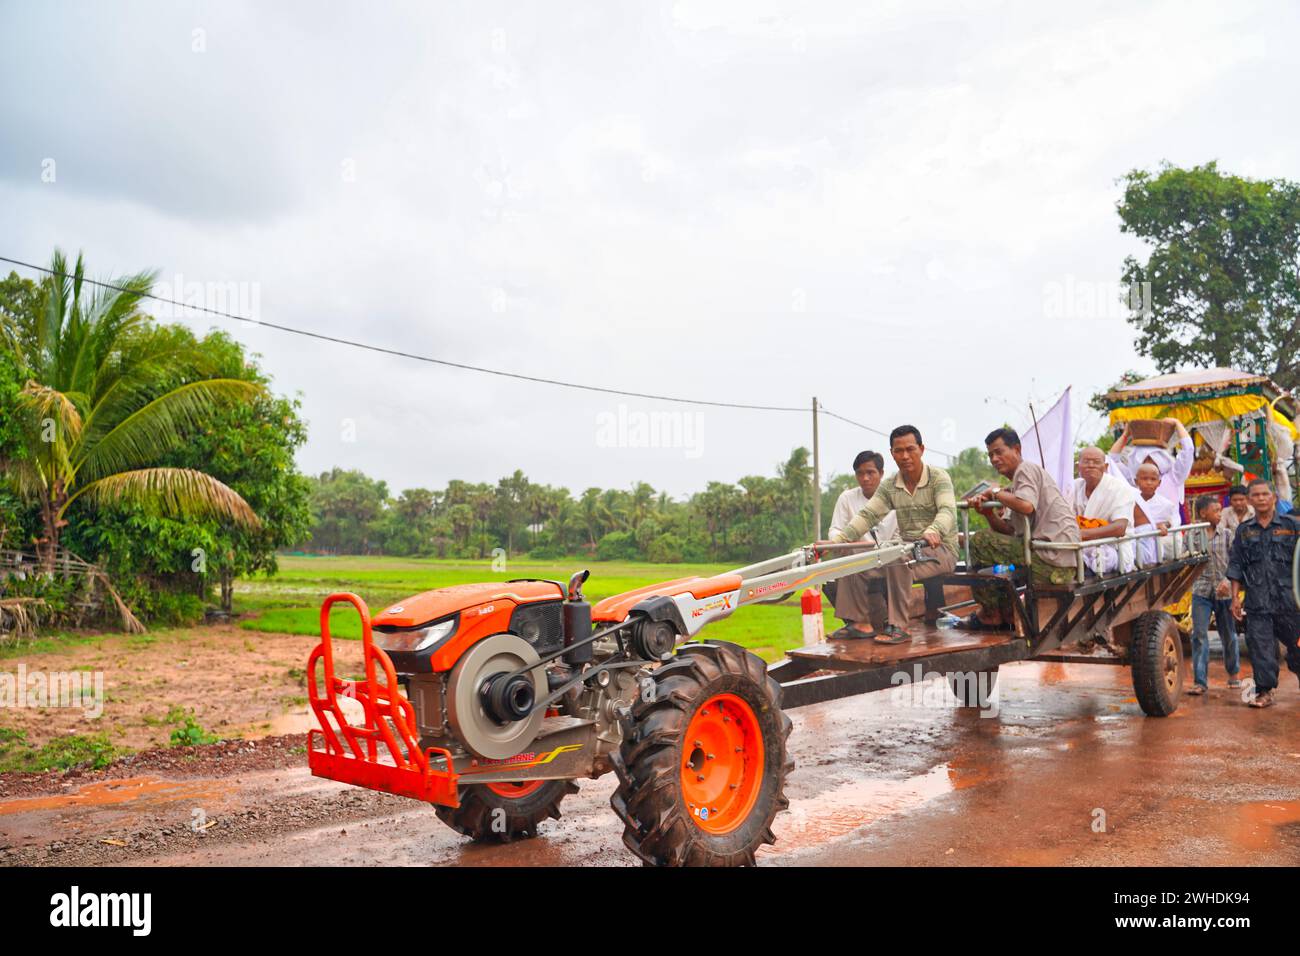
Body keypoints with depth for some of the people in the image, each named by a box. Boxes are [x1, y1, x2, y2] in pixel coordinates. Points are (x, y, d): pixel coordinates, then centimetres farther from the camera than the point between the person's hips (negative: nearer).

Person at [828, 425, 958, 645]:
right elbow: (867, 515, 1)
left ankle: (898, 627, -30)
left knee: (898, 560, -36)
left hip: (941, 550, -6)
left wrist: (933, 531, -48)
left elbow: (947, 511, -24)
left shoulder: (938, 478, -7)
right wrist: (836, 540, -15)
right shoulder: (889, 486, 8)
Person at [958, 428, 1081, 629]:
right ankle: (1006, 614, 21)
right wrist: (987, 510, 1)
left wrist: (996, 492, -9)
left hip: (1052, 559, -11)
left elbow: (1026, 506, -26)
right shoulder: (1018, 479, 26)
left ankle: (990, 615, -3)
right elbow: (1010, 530, 18)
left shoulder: (1026, 469, -4)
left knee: (980, 541, -13)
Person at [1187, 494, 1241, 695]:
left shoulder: (1226, 534, 1)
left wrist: (1227, 581, -16)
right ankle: (1200, 681, -3)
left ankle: (1233, 673, 34)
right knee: (1199, 635, -7)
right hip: (1201, 592, -2)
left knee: (1229, 635, 13)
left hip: (1224, 592, 2)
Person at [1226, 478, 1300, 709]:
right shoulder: (1244, 531, 10)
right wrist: (1235, 597, 4)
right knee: (1260, 647, -2)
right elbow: (1236, 566, 11)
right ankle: (1265, 691, 3)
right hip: (1257, 602, 1)